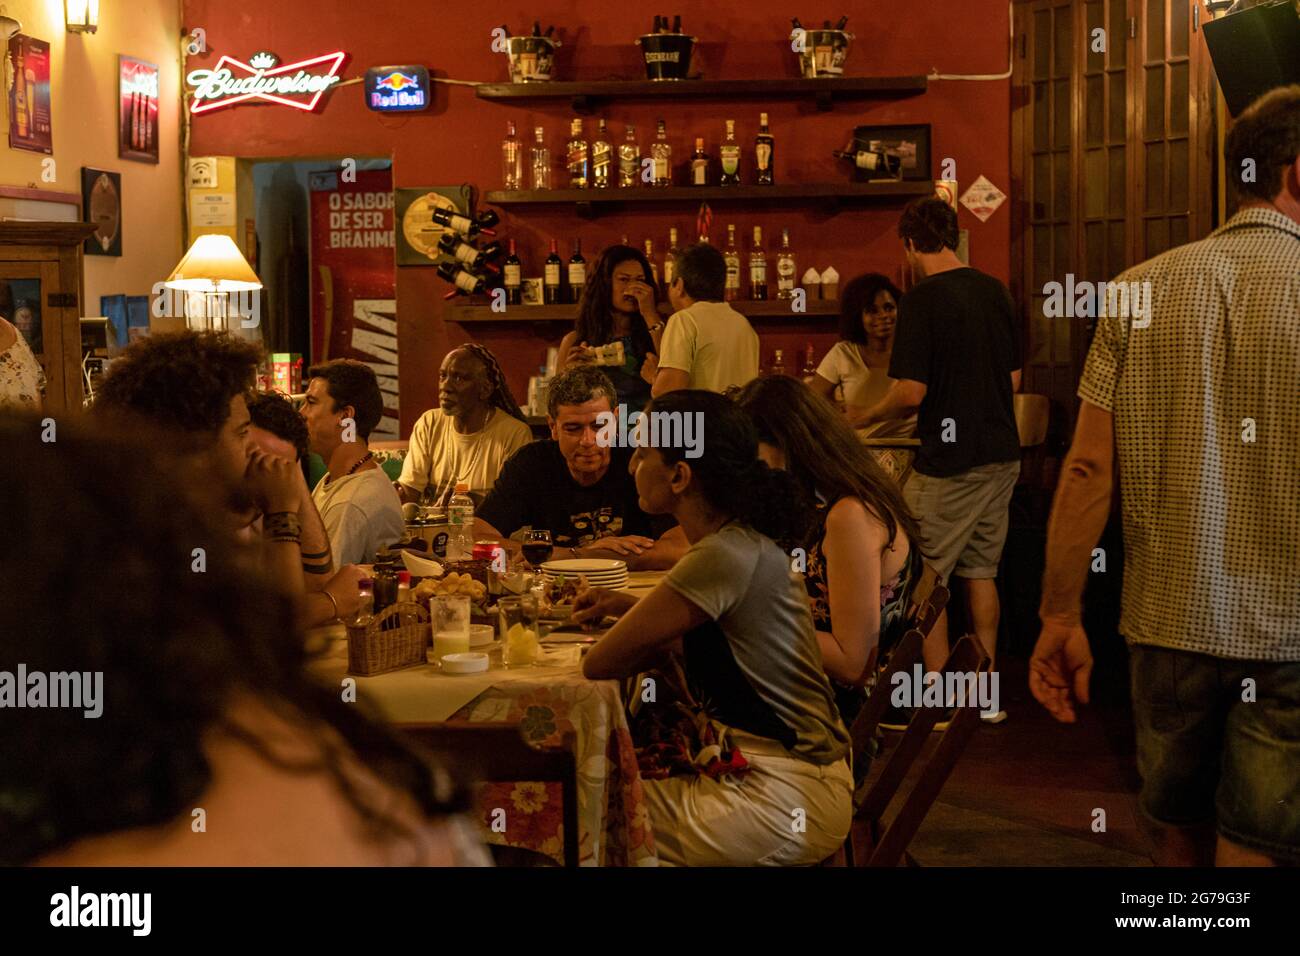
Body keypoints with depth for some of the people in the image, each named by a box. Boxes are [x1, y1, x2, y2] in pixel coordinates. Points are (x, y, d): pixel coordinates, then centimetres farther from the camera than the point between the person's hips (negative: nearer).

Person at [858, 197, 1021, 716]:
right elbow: (1014, 379, 14)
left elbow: (911, 392, -17)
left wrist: (865, 418, 0)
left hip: (948, 462, -7)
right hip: (1000, 454, 7)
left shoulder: (922, 300, -14)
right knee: (980, 571, 15)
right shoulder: (995, 291, 7)